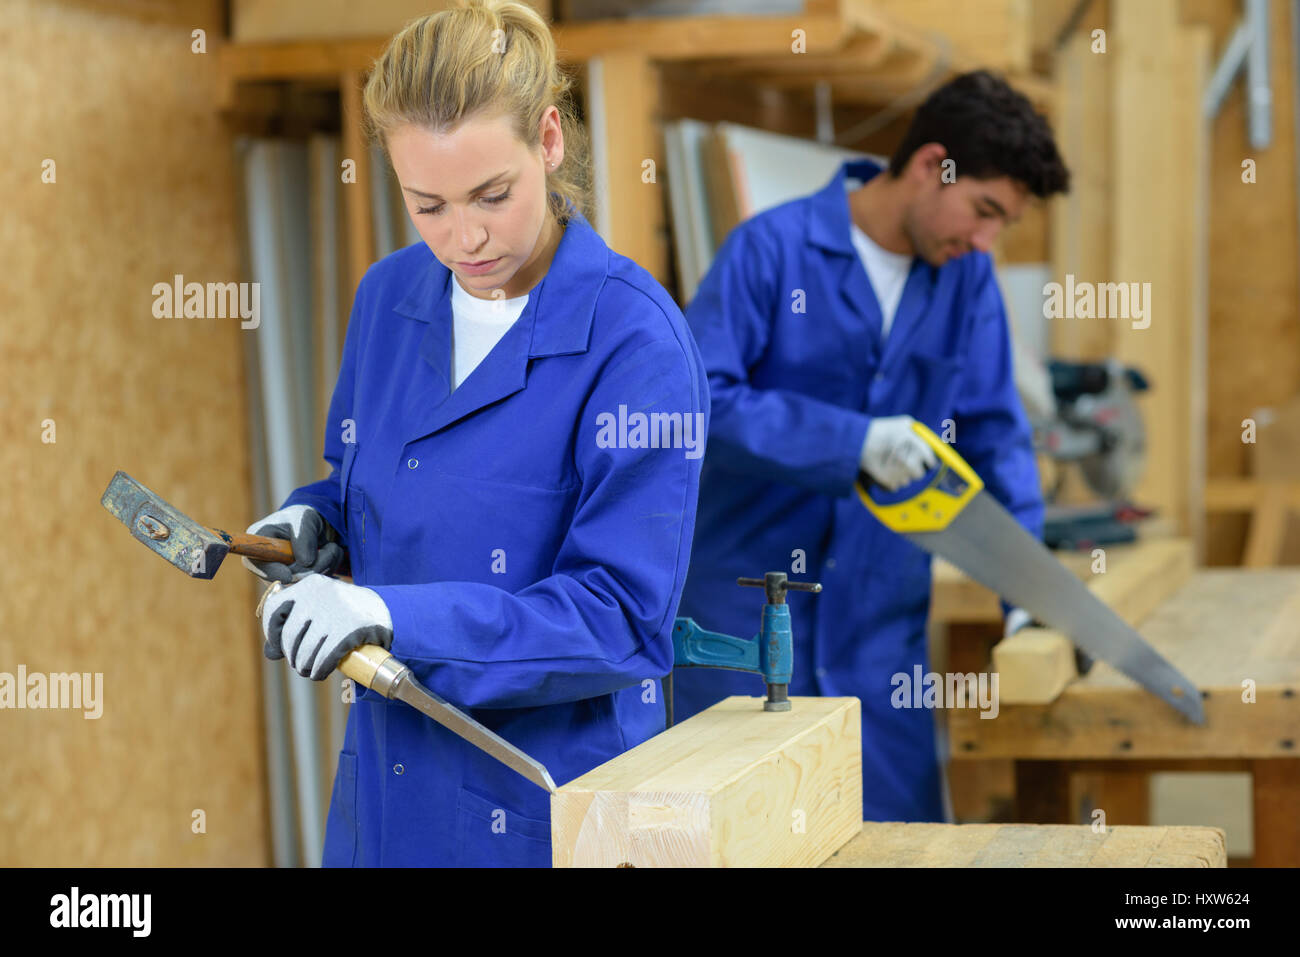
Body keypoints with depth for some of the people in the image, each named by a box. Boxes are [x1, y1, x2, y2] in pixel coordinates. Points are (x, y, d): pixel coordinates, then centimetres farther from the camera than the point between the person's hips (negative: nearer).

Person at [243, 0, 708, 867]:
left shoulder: (635, 340, -19)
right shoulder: (390, 295, 1)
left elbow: (623, 616, -22)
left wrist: (397, 617, -31)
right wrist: (318, 519, -4)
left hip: (552, 806, -6)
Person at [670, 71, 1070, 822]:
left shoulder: (967, 277, 3)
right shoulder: (773, 250, -12)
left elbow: (993, 430, 6)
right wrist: (853, 441, -25)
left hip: (881, 612, 4)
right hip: (747, 606, -4)